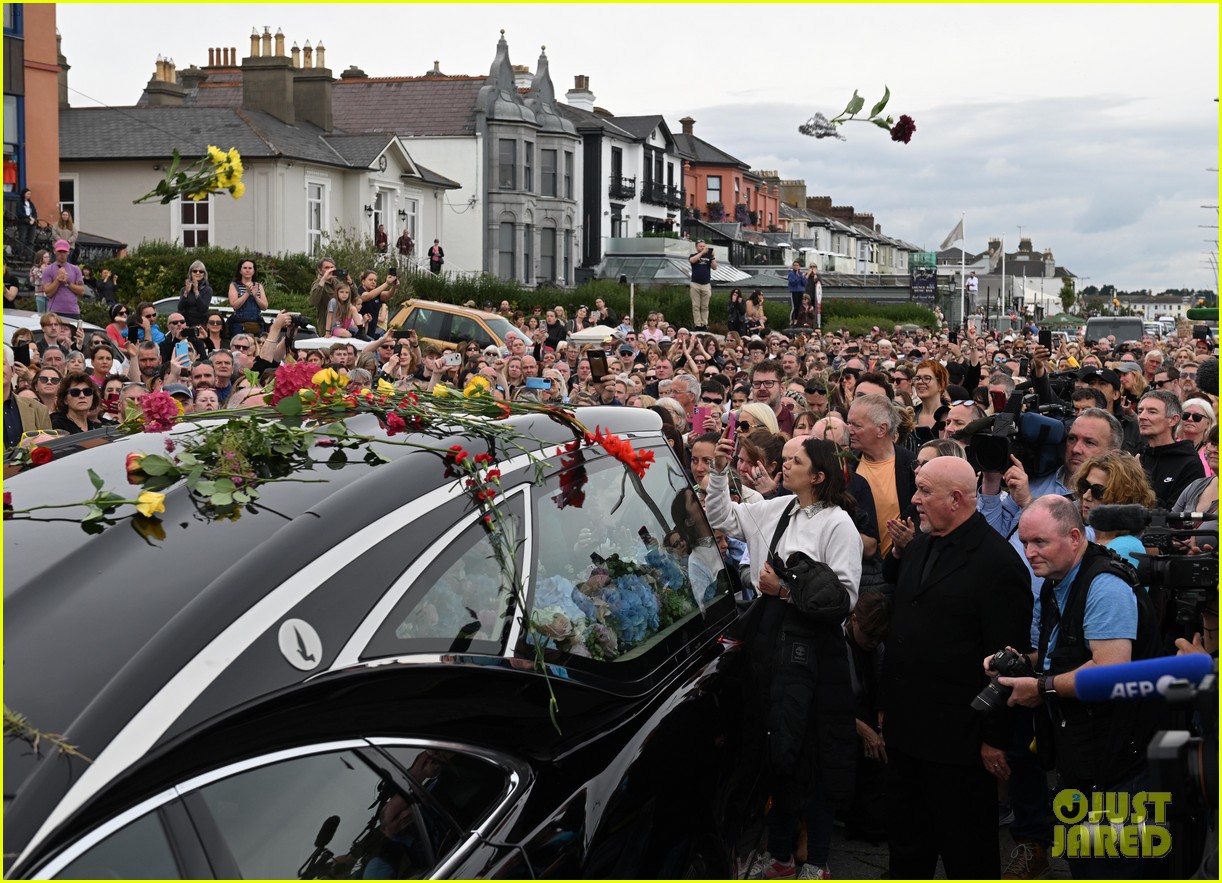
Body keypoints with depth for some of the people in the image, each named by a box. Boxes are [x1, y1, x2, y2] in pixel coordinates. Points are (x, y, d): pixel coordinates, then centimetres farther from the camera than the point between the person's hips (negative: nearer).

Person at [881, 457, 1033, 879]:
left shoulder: (998, 562, -16)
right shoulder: (919, 545, 8)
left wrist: (995, 738, -16)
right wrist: (887, 703, 15)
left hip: (959, 736, -8)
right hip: (905, 726, 8)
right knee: (906, 843, 20)